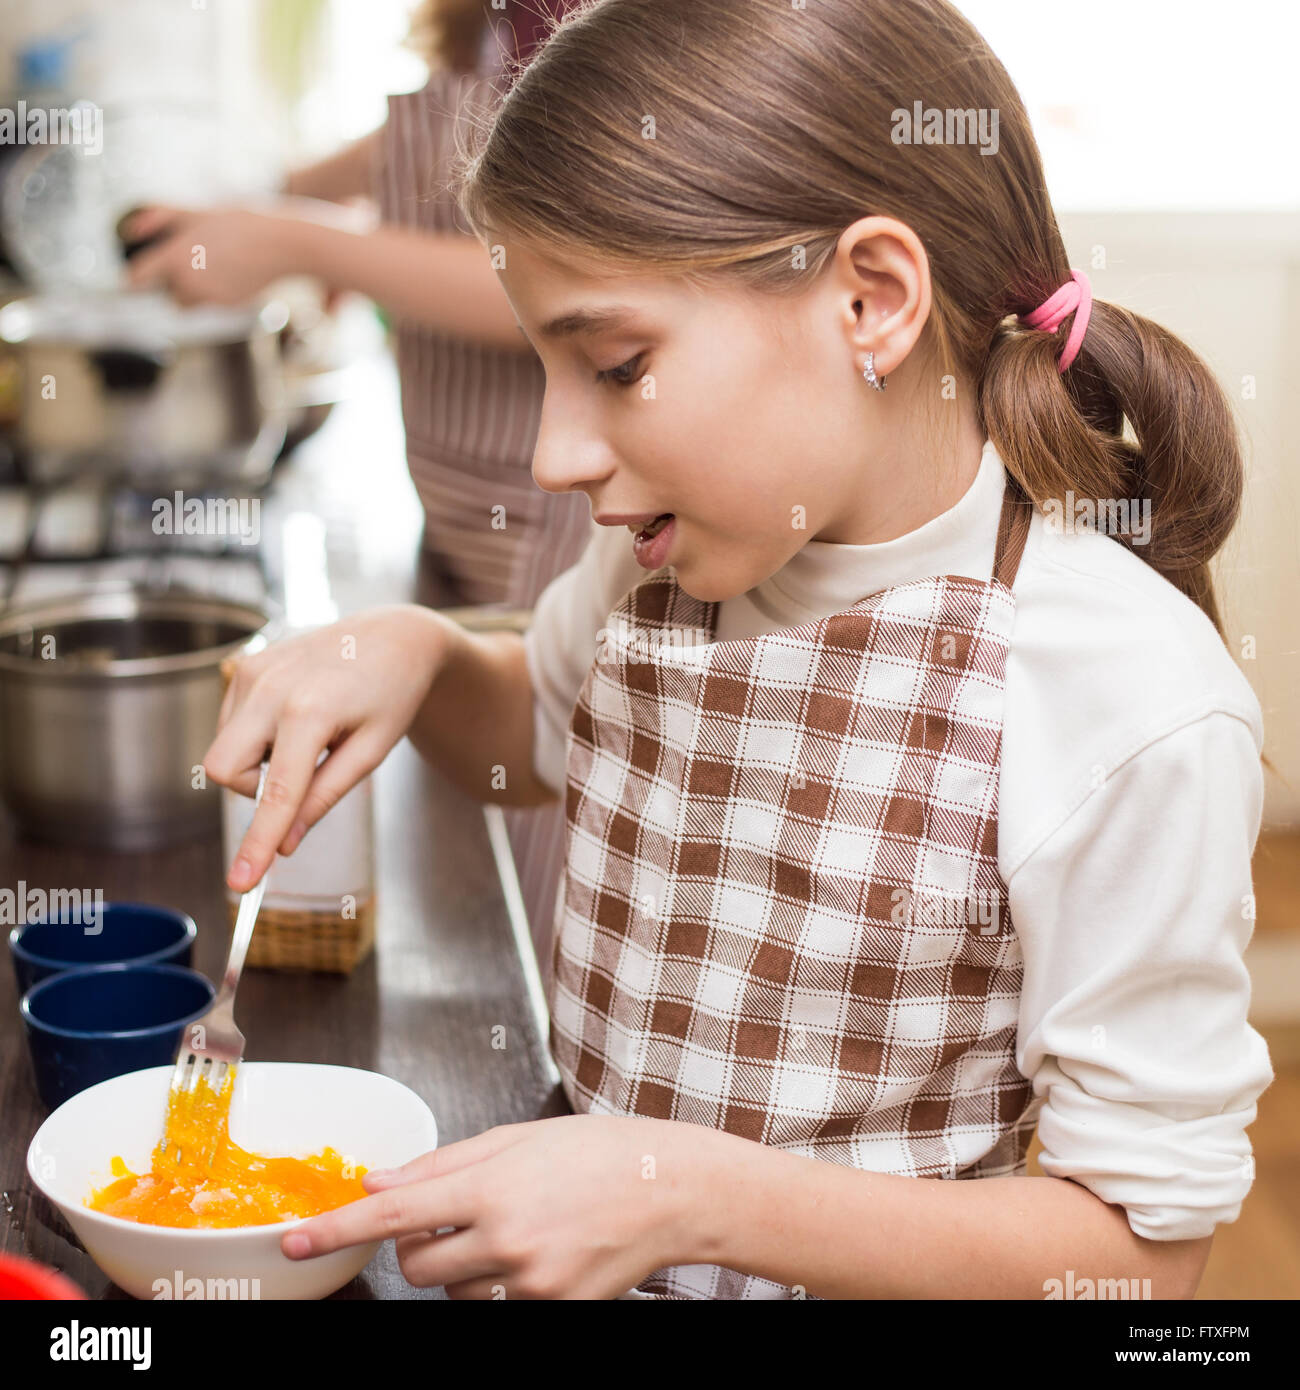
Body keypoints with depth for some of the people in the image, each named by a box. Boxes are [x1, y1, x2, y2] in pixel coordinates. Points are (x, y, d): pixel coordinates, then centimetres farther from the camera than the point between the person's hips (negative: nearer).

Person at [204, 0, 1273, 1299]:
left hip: (849, 1270, -4)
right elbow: (537, 724, 13)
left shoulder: (1135, 702, -27)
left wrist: (692, 1193, -29)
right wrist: (408, 654, -10)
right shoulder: (669, 556, -9)